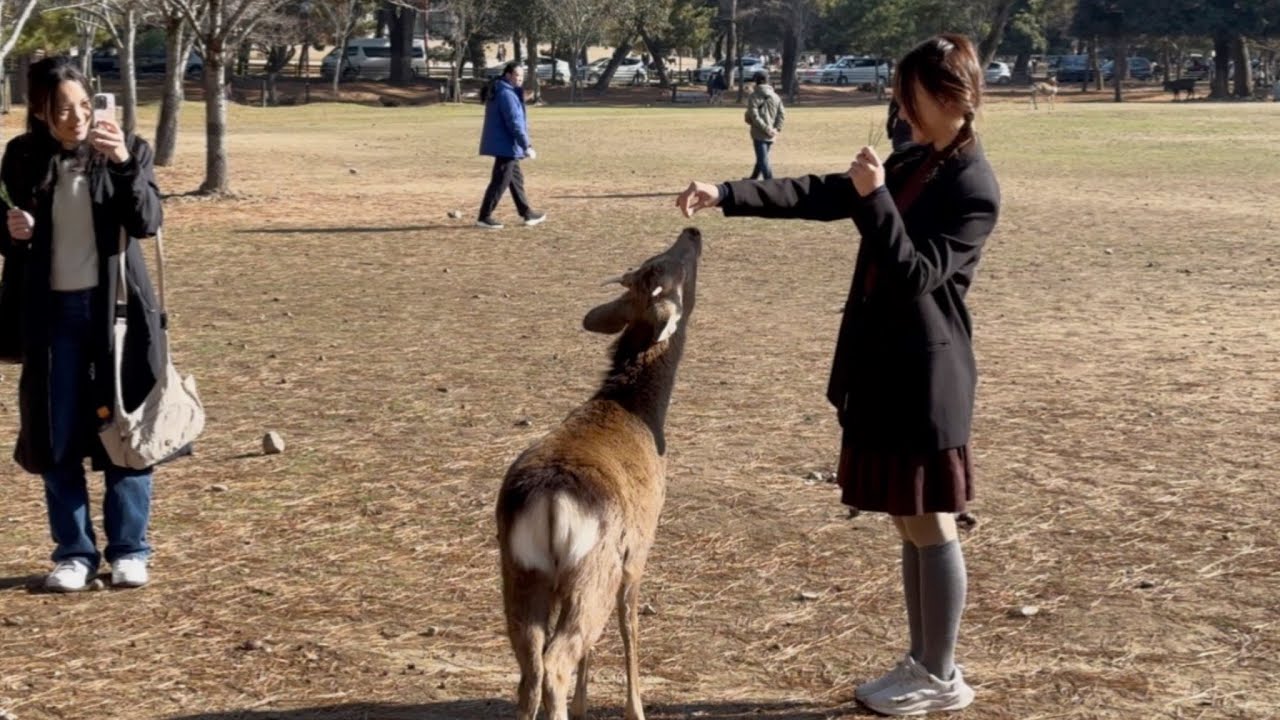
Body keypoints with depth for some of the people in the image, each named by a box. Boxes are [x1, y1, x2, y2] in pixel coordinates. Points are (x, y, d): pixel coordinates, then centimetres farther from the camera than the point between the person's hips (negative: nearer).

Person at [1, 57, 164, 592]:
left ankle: (129, 550, 14)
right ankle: (73, 552, 15)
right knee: (57, 438, 5)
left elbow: (147, 223, -16)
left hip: (116, 308, -2)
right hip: (53, 312, 2)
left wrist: (124, 164, -29)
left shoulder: (127, 149, -4)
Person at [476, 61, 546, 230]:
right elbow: (515, 123, -23)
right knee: (500, 181, -7)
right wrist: (527, 146, -21)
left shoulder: (498, 92, 14)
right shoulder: (506, 94, -19)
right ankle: (484, 217, -4)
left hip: (502, 144, 11)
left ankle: (527, 213, 26)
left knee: (516, 179, 17)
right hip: (506, 145, -11)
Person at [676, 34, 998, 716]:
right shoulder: (912, 162, 12)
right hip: (884, 363, 9)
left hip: (924, 373, -9)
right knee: (911, 523, 14)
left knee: (930, 525, 0)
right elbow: (819, 195, 8)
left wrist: (875, 197, -27)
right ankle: (921, 662, 24)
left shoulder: (973, 187, -14)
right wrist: (726, 194, -1)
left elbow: (915, 274, -21)